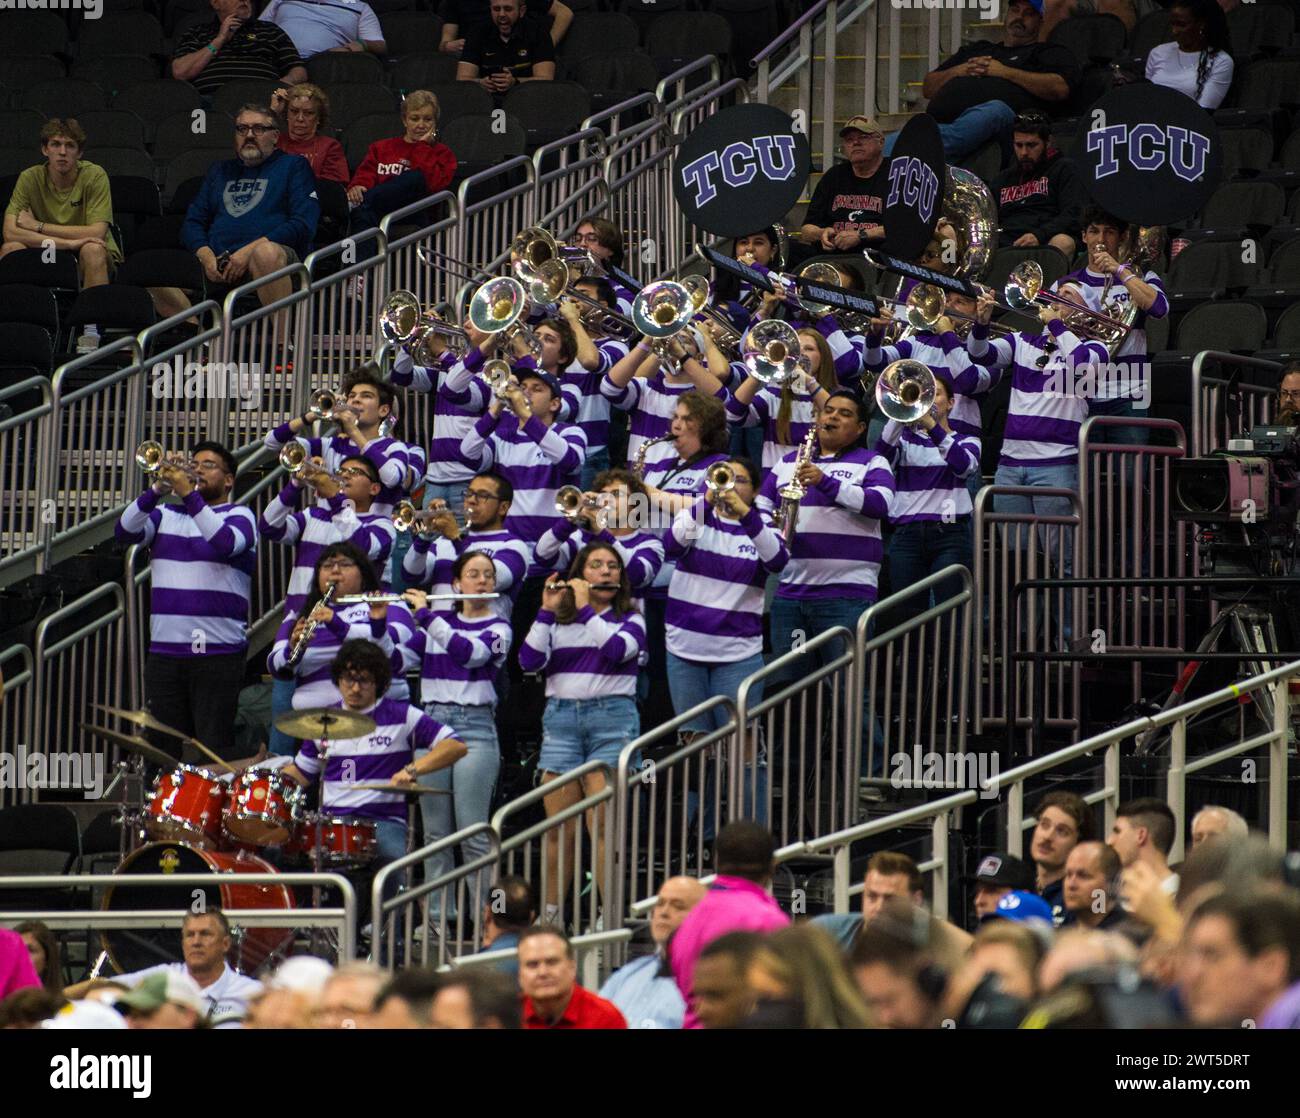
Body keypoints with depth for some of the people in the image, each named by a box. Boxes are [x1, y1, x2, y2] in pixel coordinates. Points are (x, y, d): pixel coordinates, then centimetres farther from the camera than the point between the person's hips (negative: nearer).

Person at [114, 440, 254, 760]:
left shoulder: (238, 515, 4)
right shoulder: (166, 515, 16)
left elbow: (226, 542, -18)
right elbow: (125, 531, -1)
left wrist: (189, 494, -23)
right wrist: (157, 490, -14)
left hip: (217, 652, -4)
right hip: (164, 650, 4)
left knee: (215, 748, -9)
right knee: (162, 748, 4)